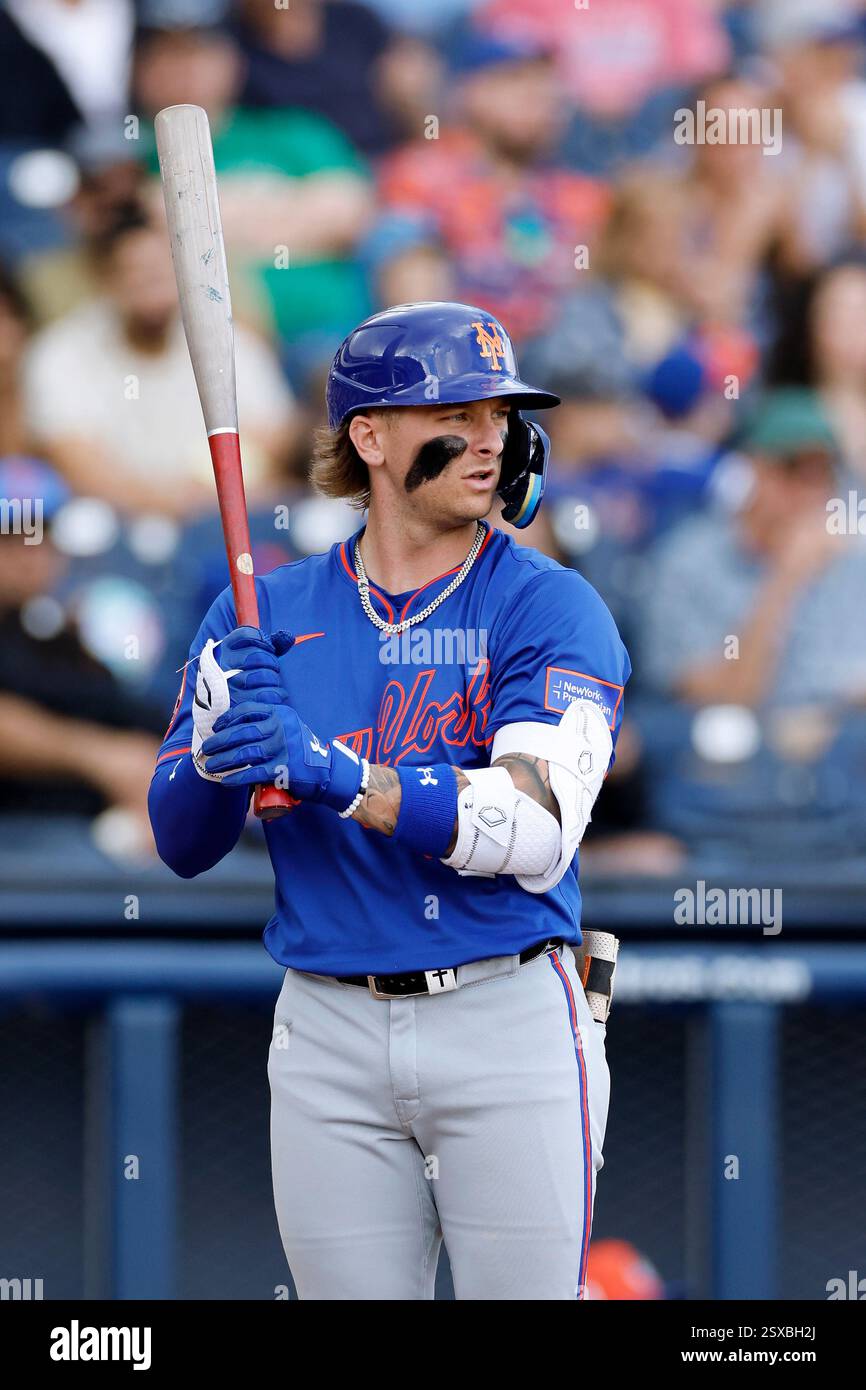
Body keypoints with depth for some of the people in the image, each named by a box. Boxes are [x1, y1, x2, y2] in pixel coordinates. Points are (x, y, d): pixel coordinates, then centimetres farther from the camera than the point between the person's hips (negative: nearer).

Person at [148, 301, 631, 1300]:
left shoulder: (551, 607, -3)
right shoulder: (267, 614, 8)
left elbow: (535, 831, -18)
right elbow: (181, 845, 5)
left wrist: (331, 774, -29)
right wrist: (219, 746, -17)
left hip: (509, 1028, -3)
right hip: (328, 1033, 3)